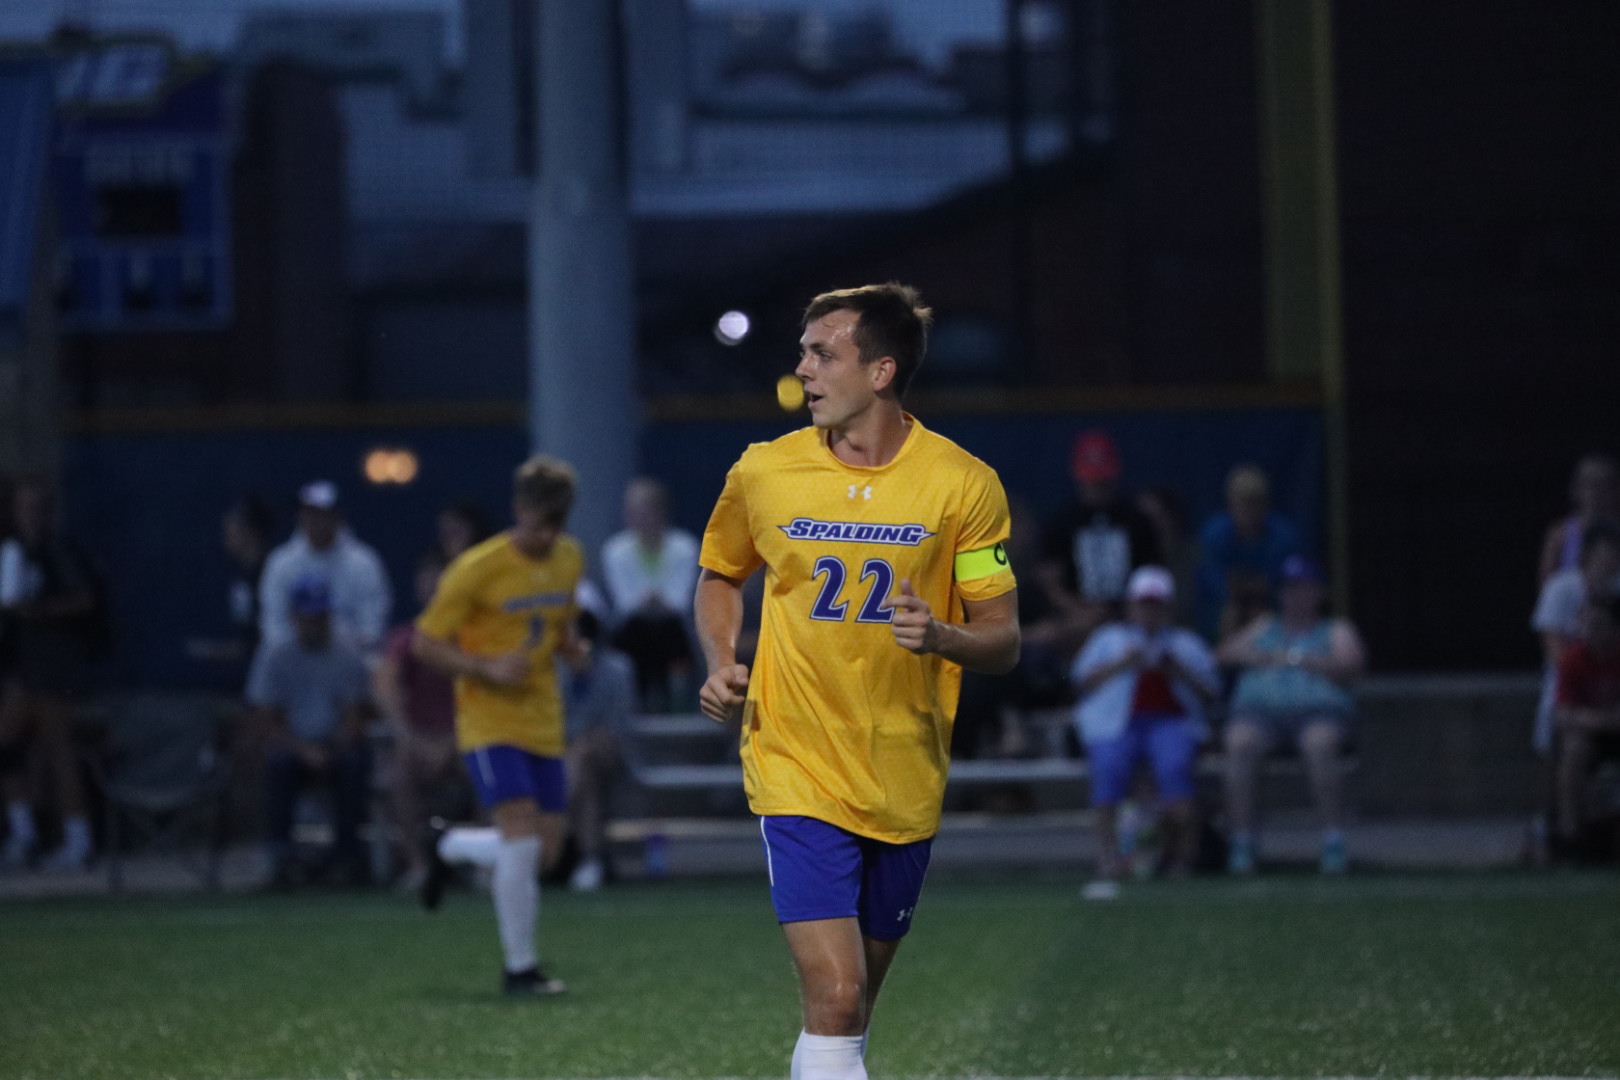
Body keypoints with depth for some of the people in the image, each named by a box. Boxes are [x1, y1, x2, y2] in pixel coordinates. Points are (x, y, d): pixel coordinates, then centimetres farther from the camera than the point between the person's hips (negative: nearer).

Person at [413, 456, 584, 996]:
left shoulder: (569, 558, 6)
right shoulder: (478, 569, -14)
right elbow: (426, 643, -9)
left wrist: (568, 639, 2)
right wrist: (488, 669, -22)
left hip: (543, 723, 6)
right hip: (490, 722, -6)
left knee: (544, 852, 5)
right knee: (522, 838, -18)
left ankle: (449, 846, 33)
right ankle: (519, 967, -6)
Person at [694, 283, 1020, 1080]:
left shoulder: (963, 484, -4)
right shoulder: (763, 472, 0)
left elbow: (1003, 640, -1)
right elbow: (719, 575, 19)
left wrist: (942, 637, -23)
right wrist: (721, 664, 1)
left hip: (905, 783, 1)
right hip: (799, 768, -1)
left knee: (851, 1008, 14)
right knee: (833, 995, -16)